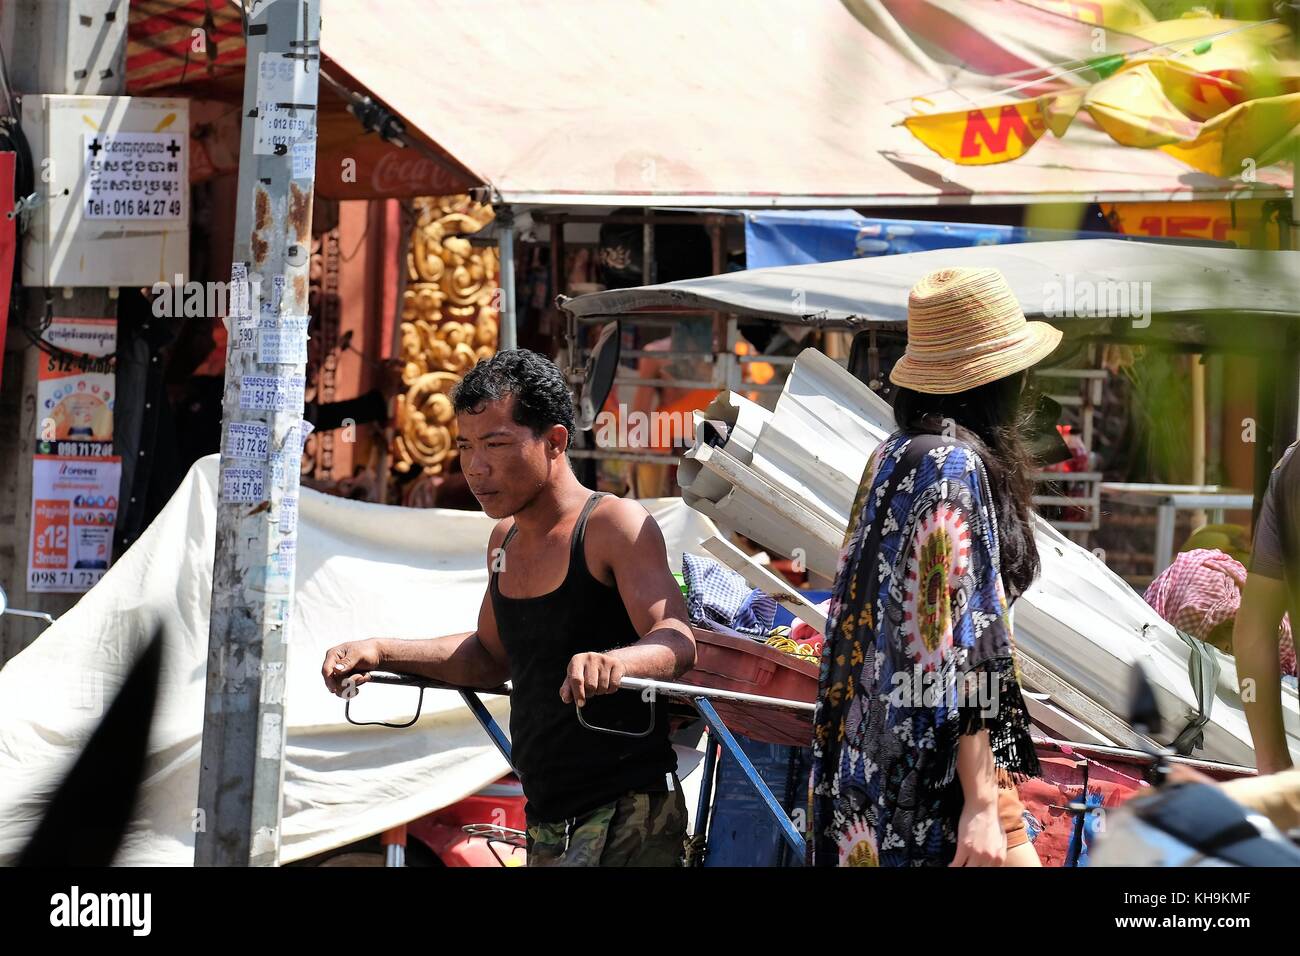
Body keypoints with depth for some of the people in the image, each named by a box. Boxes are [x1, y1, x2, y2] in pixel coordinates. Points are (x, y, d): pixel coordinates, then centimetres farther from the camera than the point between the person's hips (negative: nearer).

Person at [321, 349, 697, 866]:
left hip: (628, 817, -8)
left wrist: (614, 661, -44)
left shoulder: (613, 525, -11)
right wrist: (381, 652, 15)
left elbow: (676, 640, -22)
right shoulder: (505, 540, 13)